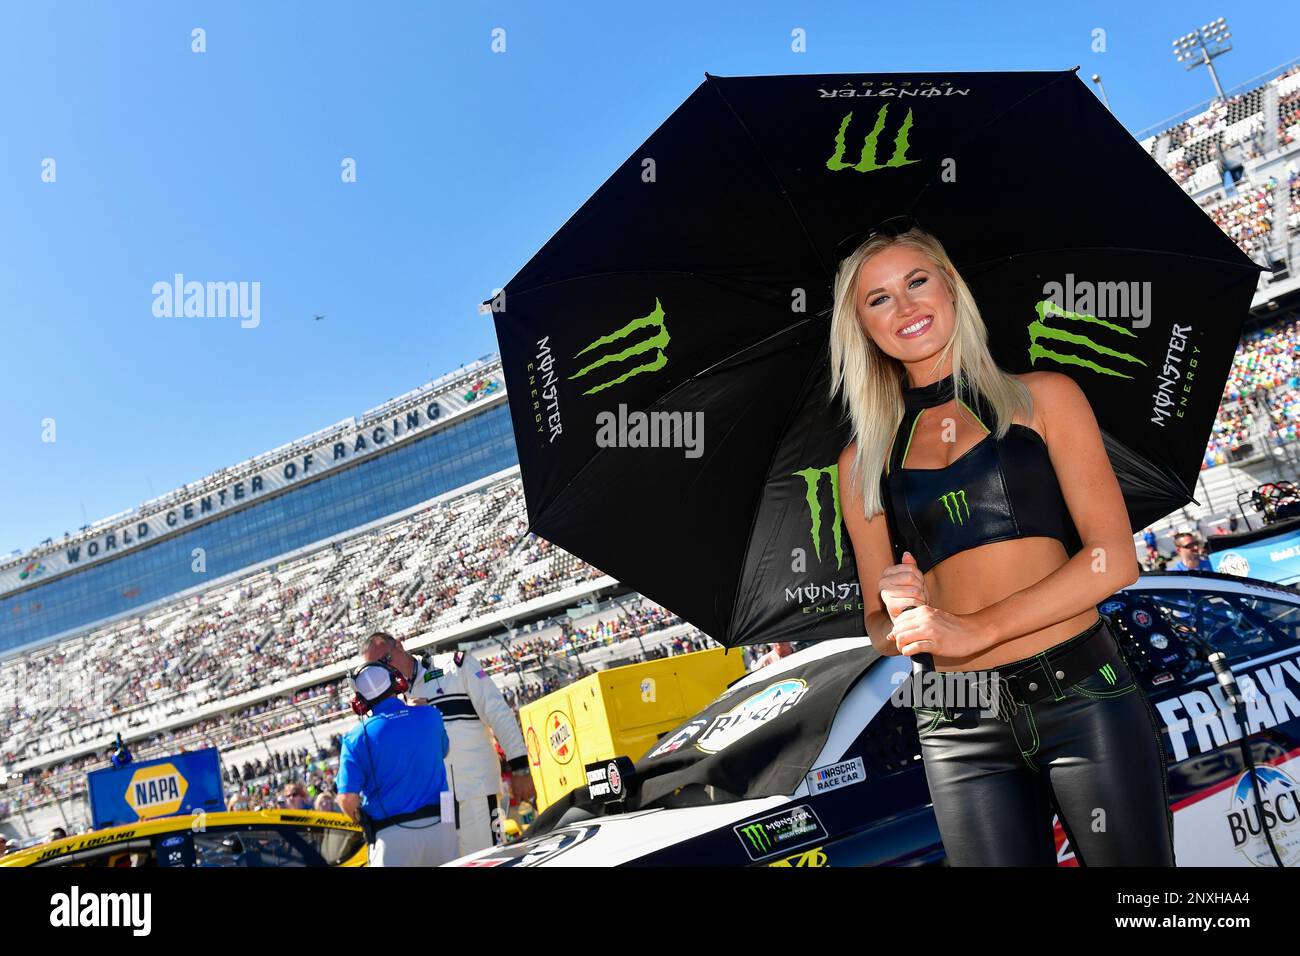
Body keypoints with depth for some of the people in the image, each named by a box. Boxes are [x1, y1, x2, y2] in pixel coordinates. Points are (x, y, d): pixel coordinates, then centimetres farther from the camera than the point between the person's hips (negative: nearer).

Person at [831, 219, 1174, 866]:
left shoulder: (1042, 398, 5)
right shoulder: (862, 463, 10)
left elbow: (1113, 558, -4)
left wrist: (975, 628, -13)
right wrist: (902, 619, -12)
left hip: (1083, 696, -1)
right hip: (962, 730, 2)